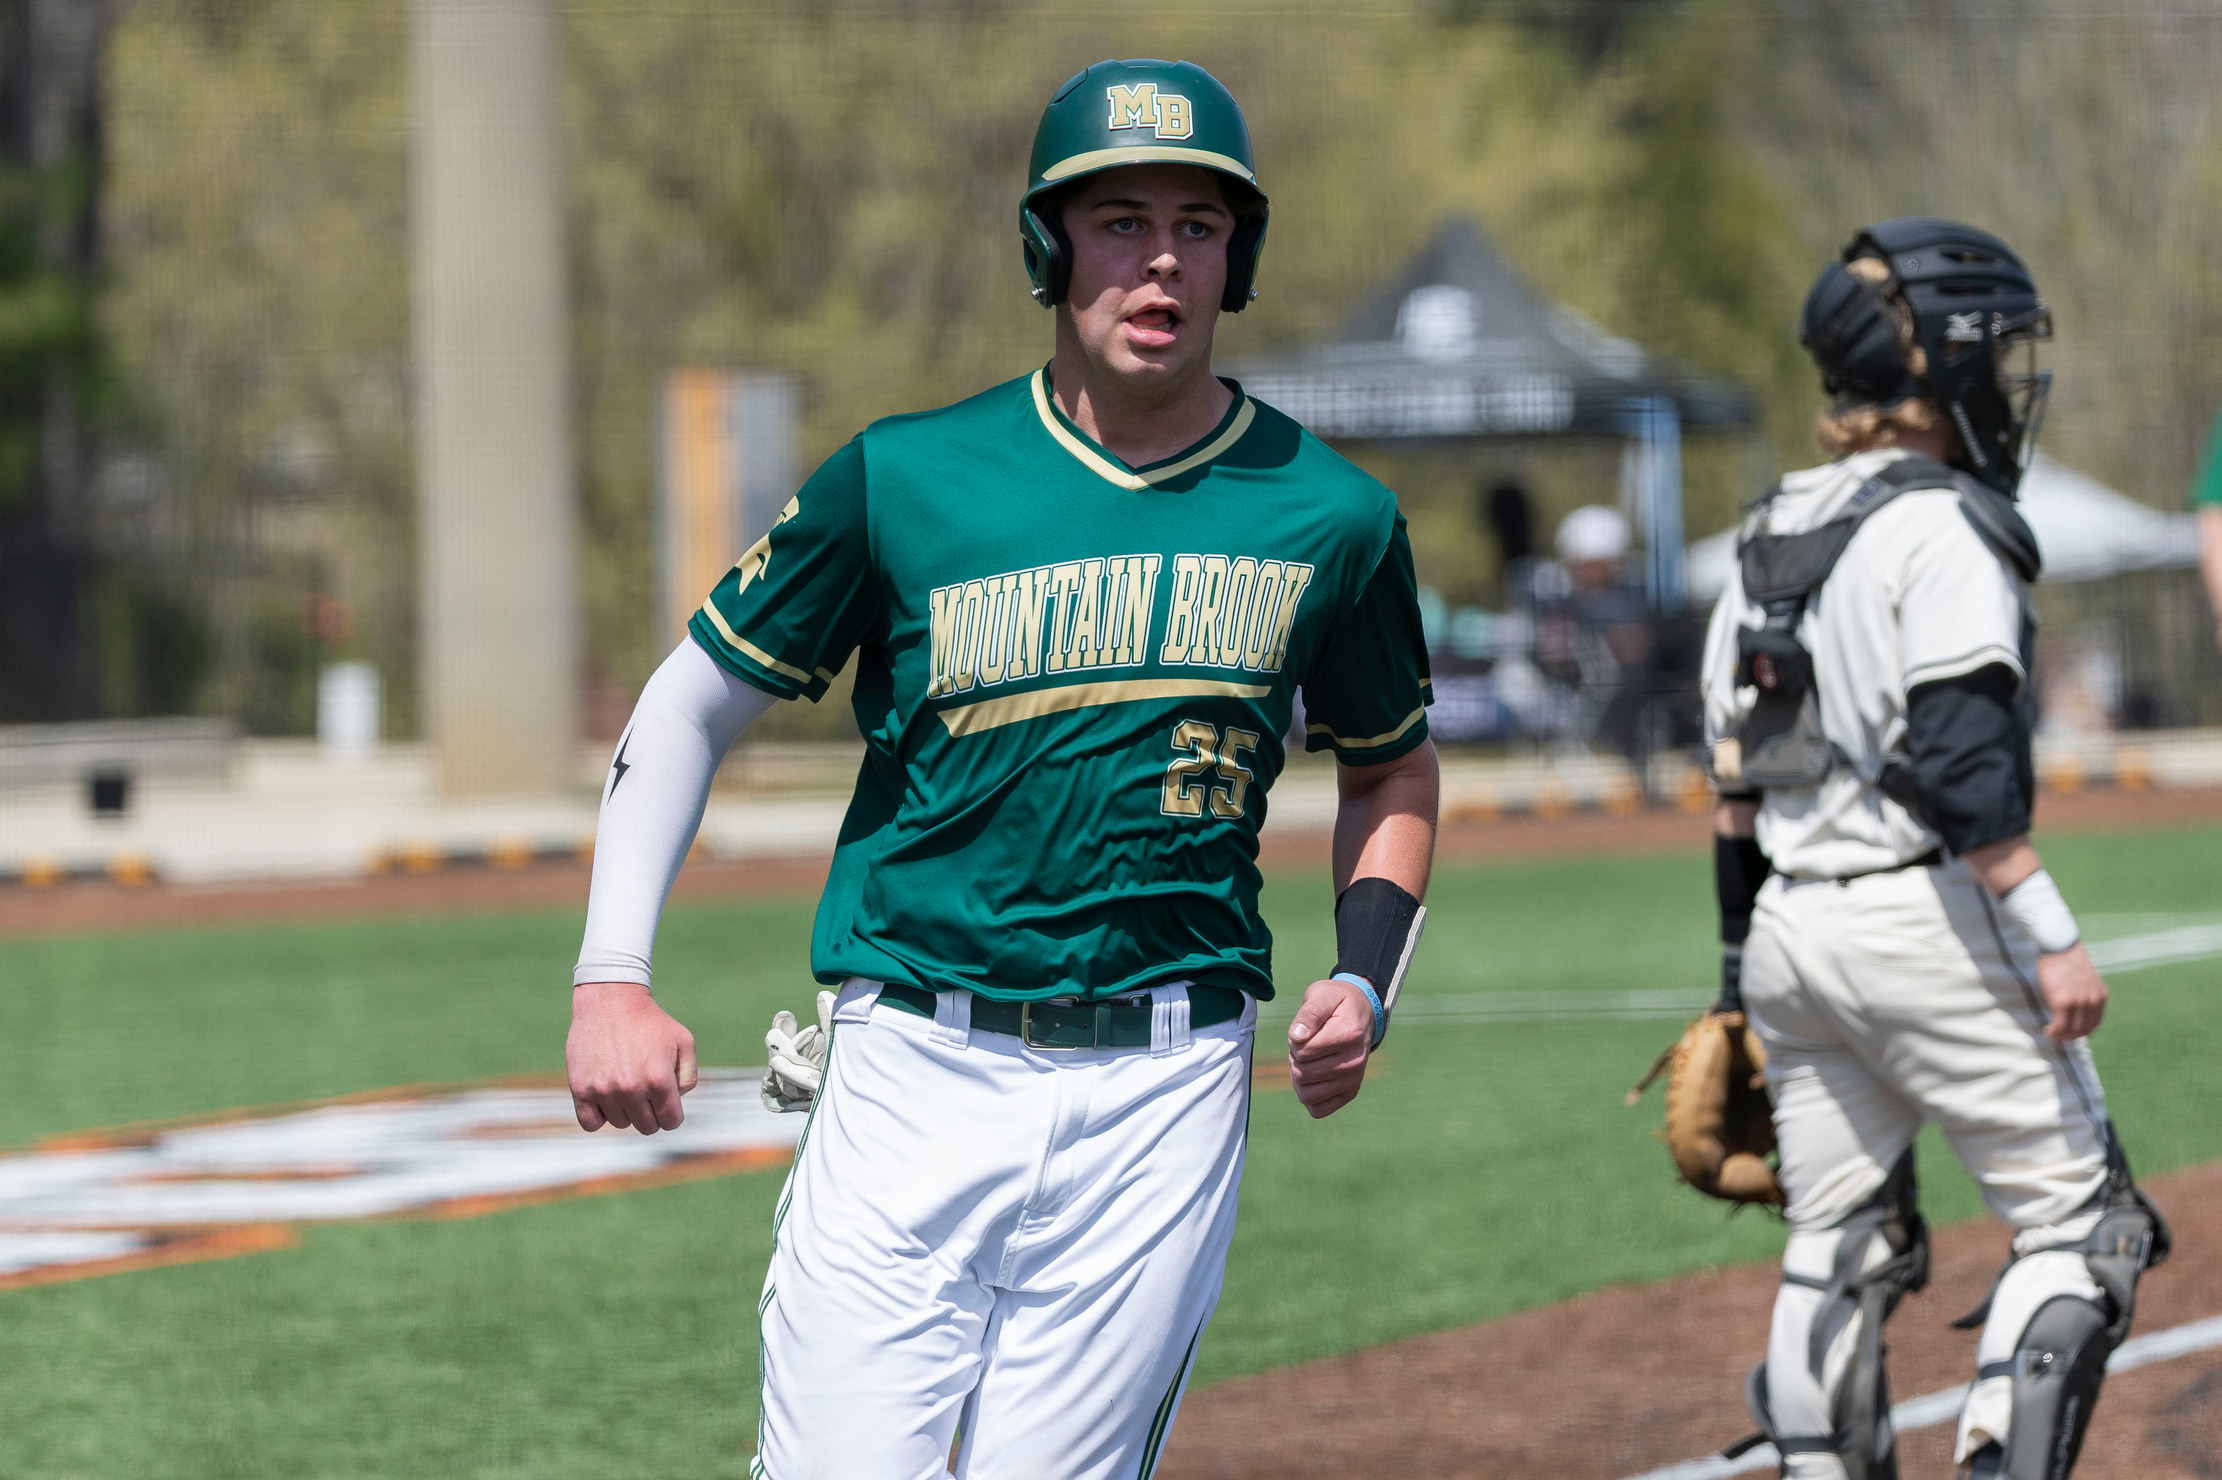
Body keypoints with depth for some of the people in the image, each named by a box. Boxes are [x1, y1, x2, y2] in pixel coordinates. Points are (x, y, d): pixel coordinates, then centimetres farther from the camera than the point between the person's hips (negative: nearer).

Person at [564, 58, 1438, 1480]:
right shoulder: (903, 481, 0)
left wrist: (1366, 978, 4)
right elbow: (689, 707, 8)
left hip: (1163, 1096, 1)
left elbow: (1392, 766, 22)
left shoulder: (1328, 517, 5)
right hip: (913, 1078, -1)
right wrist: (611, 980, -4)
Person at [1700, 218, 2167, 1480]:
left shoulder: (1771, 537, 15)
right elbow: (1962, 764, -20)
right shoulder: (1940, 527, -11)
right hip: (1922, 913, -8)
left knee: (1837, 1250, 12)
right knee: (2083, 1225, -2)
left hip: (1790, 928, 8)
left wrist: (1747, 971, 23)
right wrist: (2052, 939, -21)